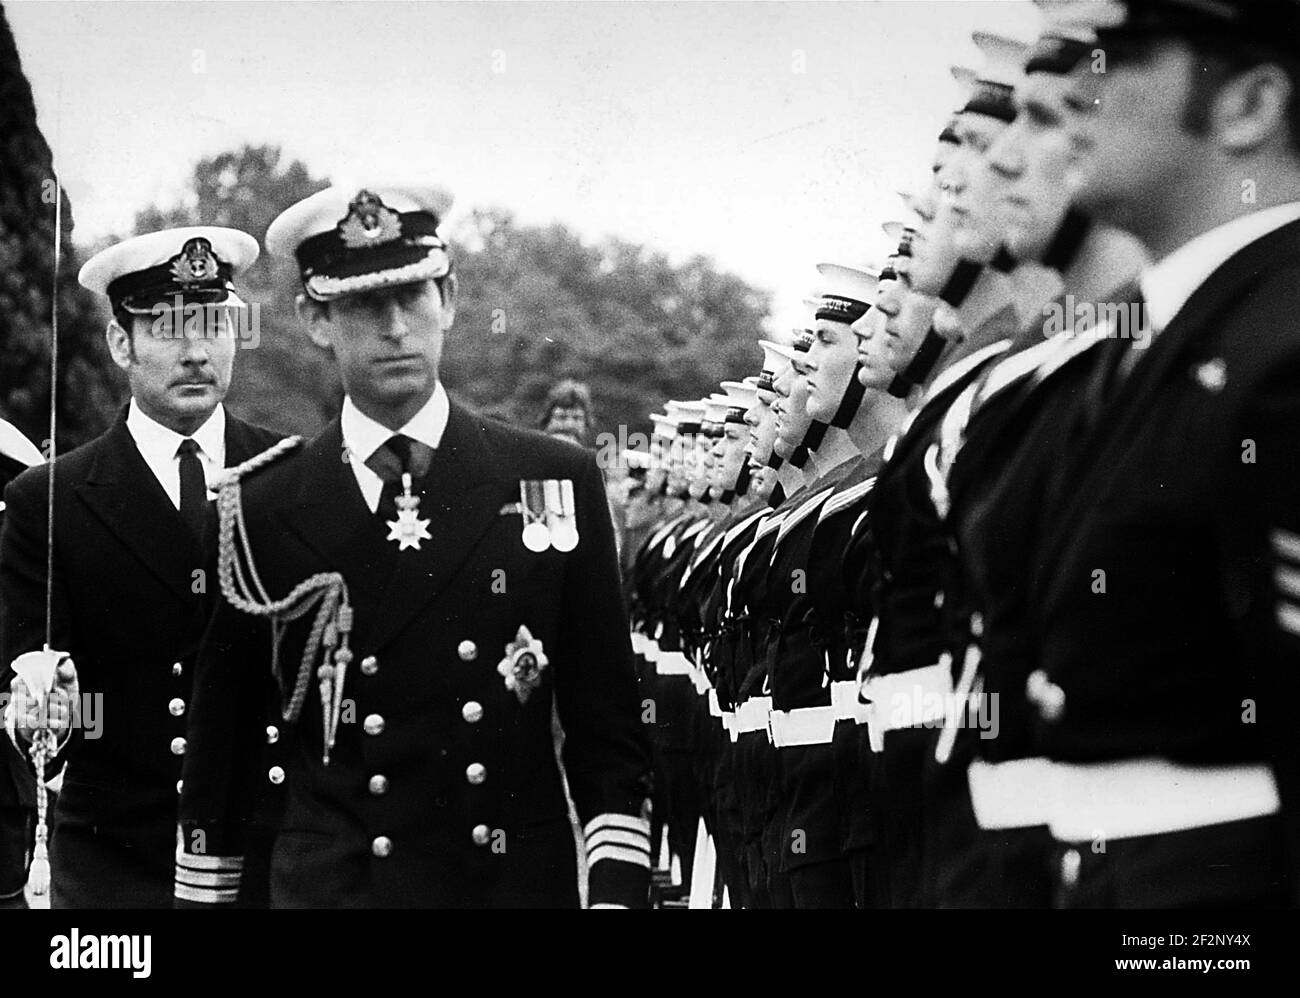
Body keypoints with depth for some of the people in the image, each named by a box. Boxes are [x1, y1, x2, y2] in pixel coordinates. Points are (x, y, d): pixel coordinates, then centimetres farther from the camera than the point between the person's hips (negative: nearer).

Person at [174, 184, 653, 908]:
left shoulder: (561, 484, 2)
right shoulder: (261, 511, 0)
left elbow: (608, 728, 2)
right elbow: (220, 748, 7)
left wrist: (617, 894, -6)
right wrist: (203, 897, 6)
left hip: (524, 880, 1)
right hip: (330, 884, -1)